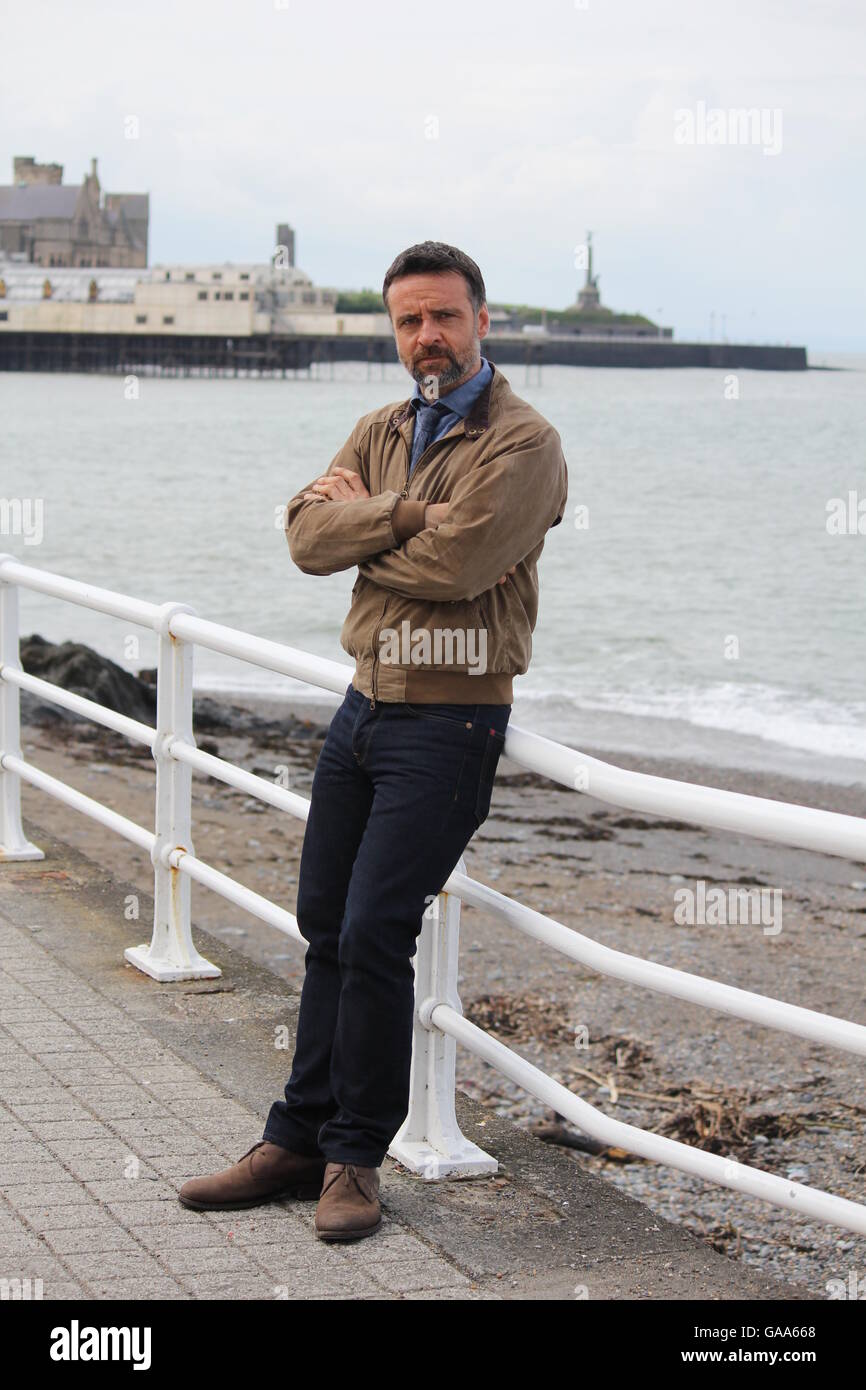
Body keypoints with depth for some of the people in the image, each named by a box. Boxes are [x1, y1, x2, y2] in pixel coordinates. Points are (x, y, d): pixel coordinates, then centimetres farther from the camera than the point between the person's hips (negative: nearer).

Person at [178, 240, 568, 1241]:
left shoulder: (522, 443, -9)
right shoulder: (380, 433, 12)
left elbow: (454, 565, -21)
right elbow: (307, 536, -2)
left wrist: (356, 521, -6)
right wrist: (404, 514, -16)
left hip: (449, 721, -7)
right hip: (363, 707, 7)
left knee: (374, 935, -9)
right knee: (325, 925, 10)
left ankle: (353, 1158, 5)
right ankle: (298, 1141, 18)